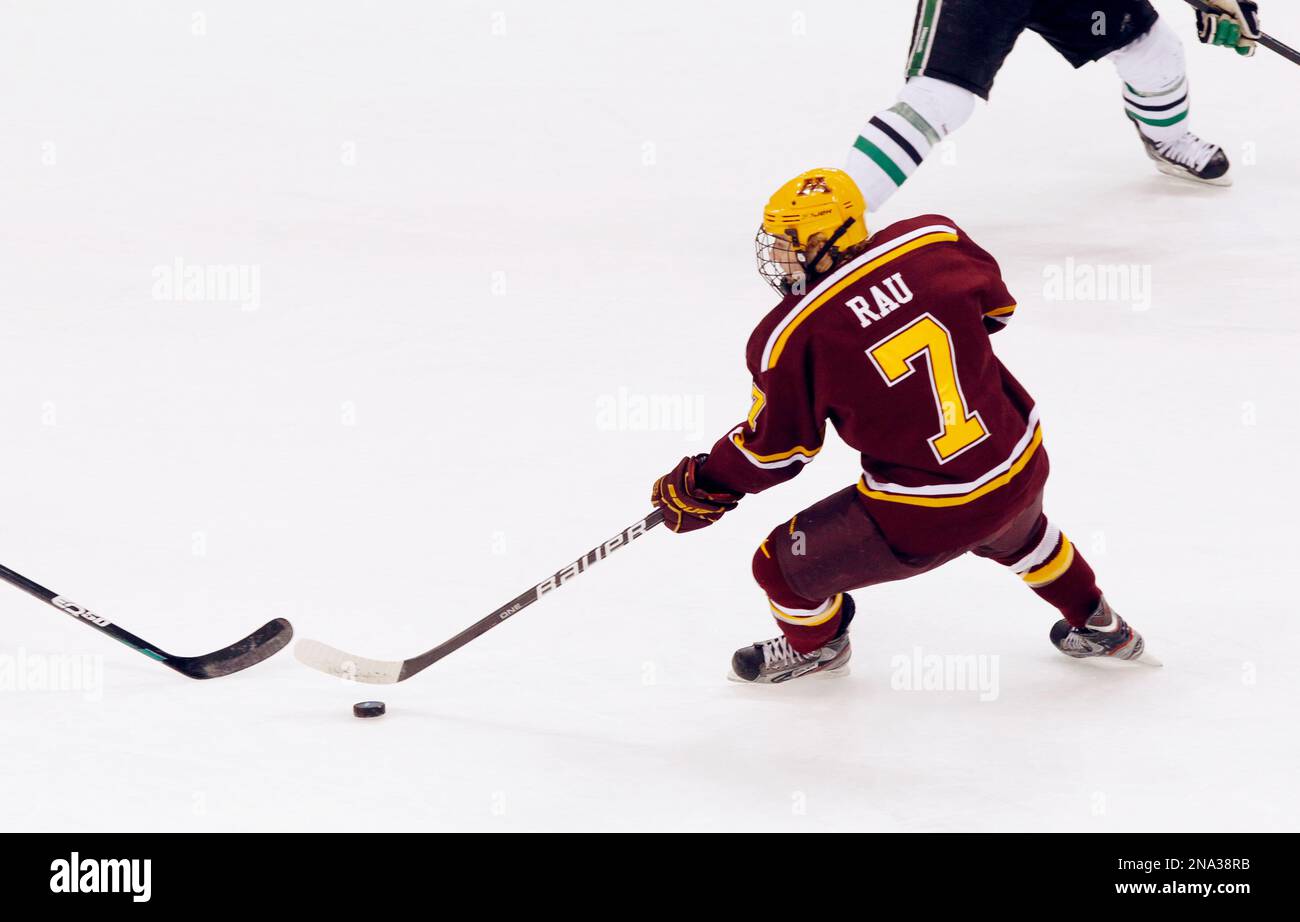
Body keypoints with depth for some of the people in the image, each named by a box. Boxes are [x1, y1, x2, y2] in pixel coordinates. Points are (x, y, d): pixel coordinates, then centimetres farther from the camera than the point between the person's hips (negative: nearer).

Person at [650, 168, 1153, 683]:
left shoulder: (793, 336, -18)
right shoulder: (933, 241, -8)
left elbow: (774, 449, -6)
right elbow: (996, 306, 11)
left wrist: (700, 487, 10)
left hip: (927, 521, -5)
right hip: (1021, 469, 5)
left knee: (783, 565, 17)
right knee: (1016, 535, 42)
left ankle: (814, 645, 48)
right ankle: (1098, 627, 60)